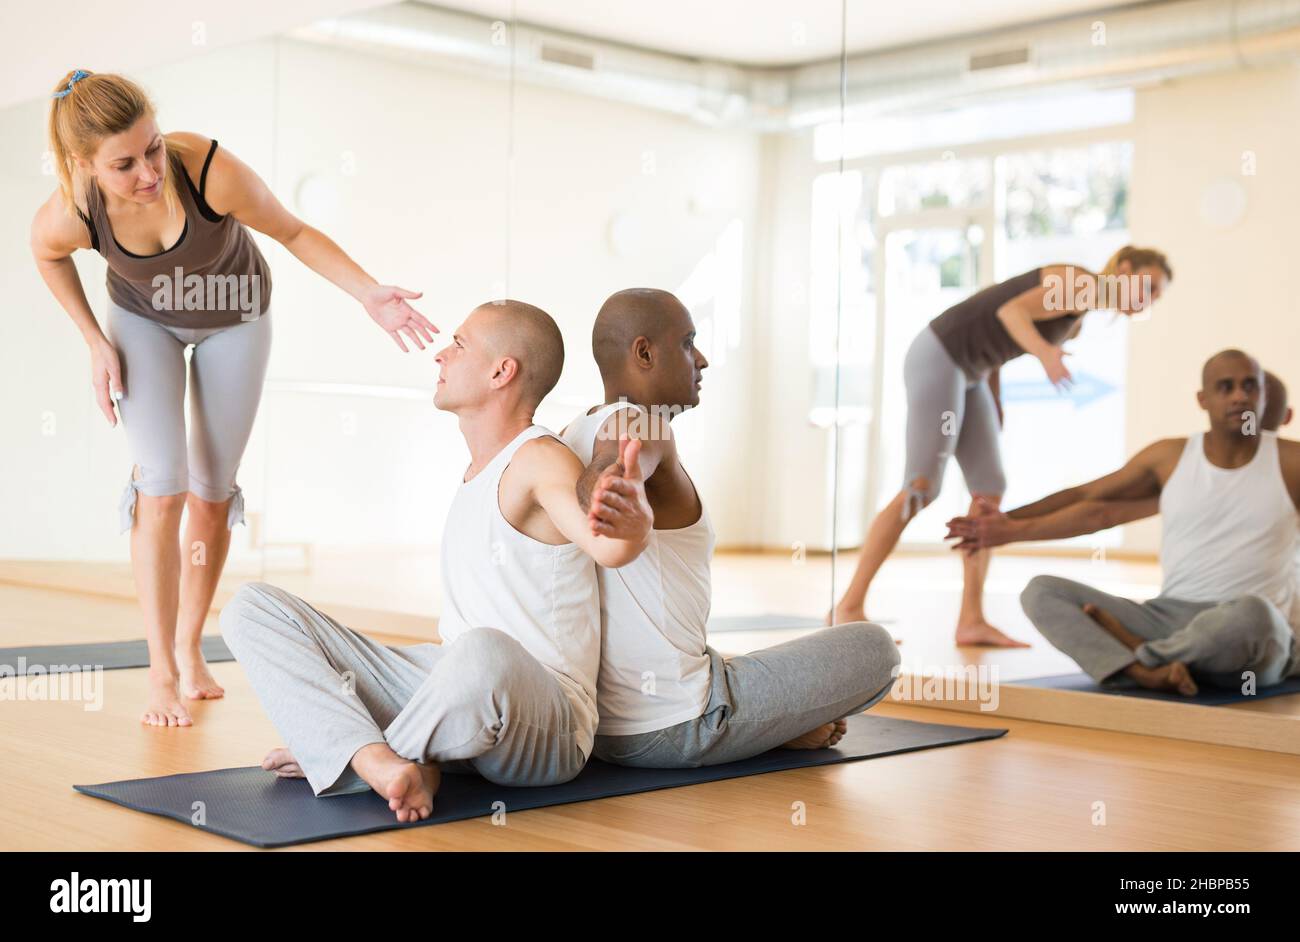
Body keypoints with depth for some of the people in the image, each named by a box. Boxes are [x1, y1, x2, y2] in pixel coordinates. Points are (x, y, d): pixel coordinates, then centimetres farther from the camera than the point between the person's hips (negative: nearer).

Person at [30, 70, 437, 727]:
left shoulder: (212, 172, -39)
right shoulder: (66, 218, -31)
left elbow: (295, 233, -22)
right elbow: (49, 256, -4)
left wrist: (371, 294, -31)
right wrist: (95, 343, -7)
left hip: (234, 318, 0)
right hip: (144, 322, 0)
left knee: (212, 492, 7)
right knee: (161, 486, -13)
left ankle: (189, 650, 26)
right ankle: (161, 676, -4)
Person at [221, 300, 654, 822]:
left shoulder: (541, 460, -12)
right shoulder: (479, 466, 15)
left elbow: (609, 546, -36)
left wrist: (633, 521, -56)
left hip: (544, 729, -8)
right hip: (455, 688, 8)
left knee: (483, 656, -46)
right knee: (252, 607, -2)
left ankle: (338, 750, -13)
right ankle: (381, 762, -24)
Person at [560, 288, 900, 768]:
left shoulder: (575, 433, 8)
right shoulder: (645, 429, -18)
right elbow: (613, 464, -42)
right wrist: (606, 491, -62)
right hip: (674, 727, -9)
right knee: (874, 647, 1)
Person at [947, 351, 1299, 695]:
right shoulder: (1169, 455, 9)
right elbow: (1092, 507, 15)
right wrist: (1011, 528, 13)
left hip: (1257, 637, -3)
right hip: (1169, 619, 3)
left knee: (1251, 614, -43)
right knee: (1040, 591, -14)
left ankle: (1141, 653, -14)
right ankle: (1150, 672, -37)